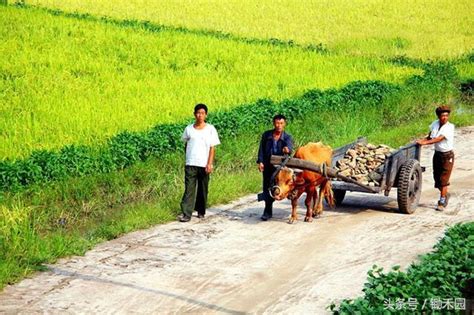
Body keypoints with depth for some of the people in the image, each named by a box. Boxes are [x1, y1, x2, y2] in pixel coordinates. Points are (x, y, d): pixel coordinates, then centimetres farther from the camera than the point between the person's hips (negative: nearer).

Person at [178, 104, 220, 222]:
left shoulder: (210, 129, 0)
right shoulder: (189, 129, 6)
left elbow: (212, 148, -2)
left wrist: (209, 164, -9)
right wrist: (188, 157, 11)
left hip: (204, 165, -1)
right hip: (191, 164, 1)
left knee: (203, 189, 8)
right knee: (189, 189, -7)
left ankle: (201, 211, 24)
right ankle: (186, 214, -12)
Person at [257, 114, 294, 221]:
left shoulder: (287, 137, -4)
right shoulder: (266, 135, 2)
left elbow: (289, 146, -25)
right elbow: (261, 149, 3)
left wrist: (287, 149, -49)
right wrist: (260, 162, -8)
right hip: (267, 166, 1)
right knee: (267, 188, 4)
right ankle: (268, 211, 13)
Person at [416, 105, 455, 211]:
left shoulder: (450, 127, -18)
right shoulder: (435, 124, 0)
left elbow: (439, 138, -27)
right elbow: (430, 137, 11)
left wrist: (425, 142, -34)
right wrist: (421, 140, -9)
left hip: (447, 155, -6)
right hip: (437, 154, 6)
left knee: (443, 179, -9)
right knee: (437, 178, 11)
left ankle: (441, 203, -4)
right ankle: (445, 195, 37)